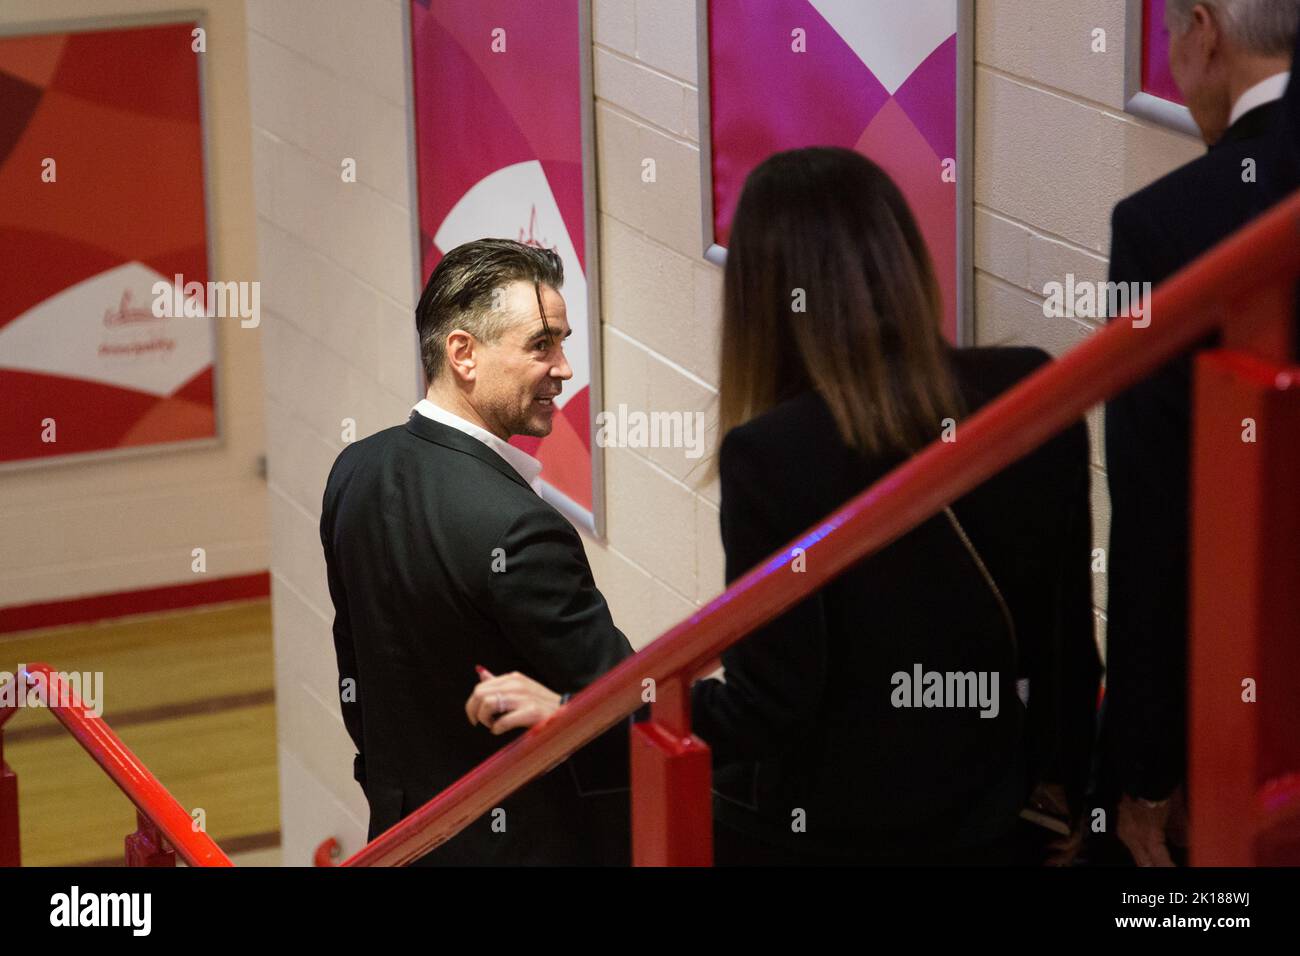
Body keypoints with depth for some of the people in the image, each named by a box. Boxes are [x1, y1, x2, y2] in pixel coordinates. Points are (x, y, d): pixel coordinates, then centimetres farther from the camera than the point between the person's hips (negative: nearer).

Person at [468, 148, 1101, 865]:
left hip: (807, 834, -4)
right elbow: (1067, 638, 0)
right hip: (982, 829, 4)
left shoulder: (775, 454, -21)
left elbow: (768, 710, -20)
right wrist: (1063, 782, 16)